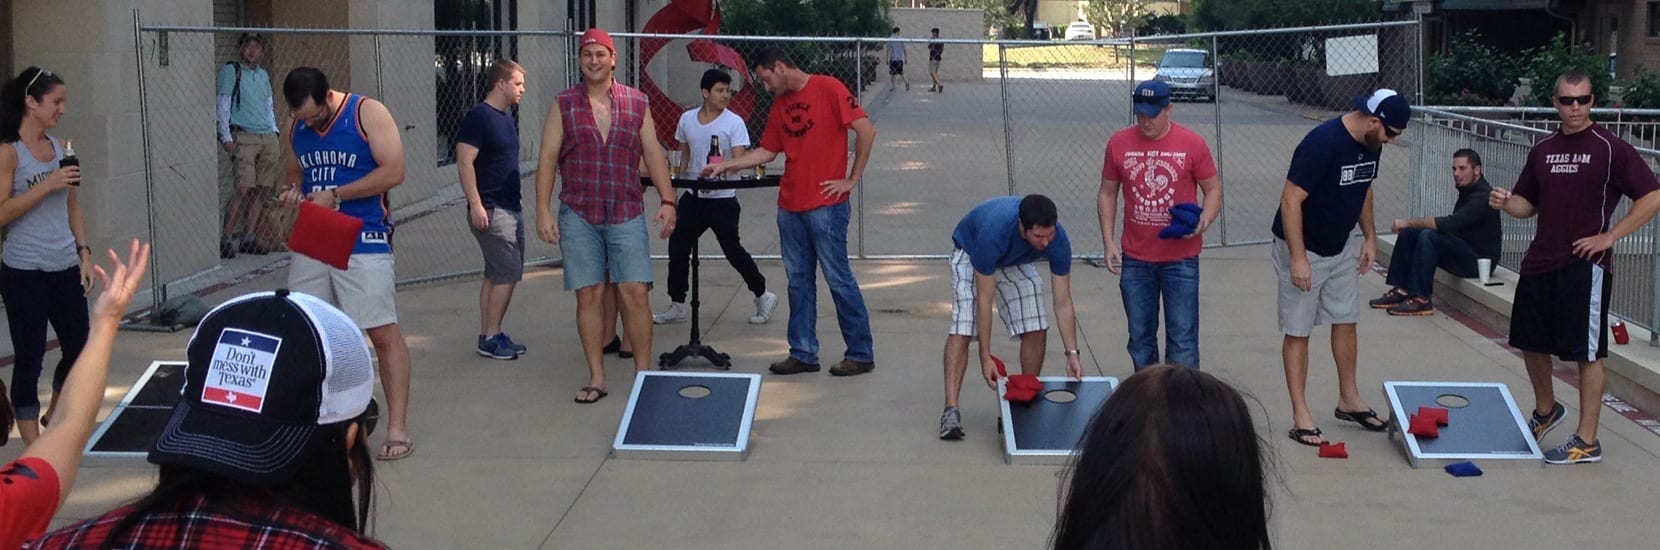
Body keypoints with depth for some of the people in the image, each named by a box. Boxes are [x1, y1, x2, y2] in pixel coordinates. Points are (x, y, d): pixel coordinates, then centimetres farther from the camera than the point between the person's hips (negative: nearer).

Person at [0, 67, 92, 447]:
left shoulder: (60, 147, 9)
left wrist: (84, 254, 8)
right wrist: (46, 185, -20)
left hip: (65, 268, 6)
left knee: (79, 349, 10)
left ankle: (55, 417, 36)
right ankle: (34, 446, 9)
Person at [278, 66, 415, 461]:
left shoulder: (368, 113, -7)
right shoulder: (298, 127, 11)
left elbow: (393, 171, -13)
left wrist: (336, 195, -15)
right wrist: (294, 189, 0)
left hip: (363, 243, -6)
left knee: (384, 333, -6)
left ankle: (397, 428, -1)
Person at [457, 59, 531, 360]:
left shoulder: (506, 117, 15)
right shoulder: (478, 116, -12)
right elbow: (464, 162, -17)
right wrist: (476, 205, -22)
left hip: (511, 208, 9)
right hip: (491, 210, -9)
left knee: (496, 275, 11)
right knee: (508, 273, -10)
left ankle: (488, 335, 17)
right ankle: (491, 338, -3)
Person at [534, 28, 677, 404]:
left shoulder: (636, 103, 7)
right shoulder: (564, 105, 5)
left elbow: (653, 154, 8)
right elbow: (547, 160, 3)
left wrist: (667, 200, -3)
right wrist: (543, 211, -4)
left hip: (627, 214, 0)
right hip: (578, 215, 0)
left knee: (634, 293, -4)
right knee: (589, 295, 2)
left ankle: (643, 373, 6)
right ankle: (596, 379, 11)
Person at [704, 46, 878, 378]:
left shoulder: (828, 89, -7)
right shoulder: (779, 104, 16)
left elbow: (866, 130, -12)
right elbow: (767, 151, 20)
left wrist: (852, 179, -10)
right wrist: (726, 166, 11)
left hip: (826, 204, -7)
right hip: (790, 206, 7)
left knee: (839, 279, -2)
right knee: (799, 281, 9)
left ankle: (861, 354, 6)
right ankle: (803, 354, 16)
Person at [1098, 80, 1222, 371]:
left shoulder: (1192, 144, -6)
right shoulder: (1119, 143, 0)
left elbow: (1213, 189, 2)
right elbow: (1107, 193, 9)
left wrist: (1204, 221, -18)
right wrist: (1108, 241, 1)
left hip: (1181, 258, -2)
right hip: (1135, 259, 3)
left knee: (1182, 339, -1)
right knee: (1140, 338, 12)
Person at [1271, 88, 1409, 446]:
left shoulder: (1371, 144, -3)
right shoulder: (1322, 143, -28)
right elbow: (1291, 201, -27)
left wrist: (1369, 236, 10)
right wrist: (1298, 259, -27)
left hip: (1341, 248, 8)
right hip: (1303, 250, -8)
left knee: (1346, 321, 14)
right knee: (1298, 332, 1)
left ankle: (1349, 401, 29)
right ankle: (1300, 416, 7)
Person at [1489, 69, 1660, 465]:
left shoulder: (1610, 148, -8)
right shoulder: (1542, 150, 10)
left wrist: (1610, 236, -14)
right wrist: (1505, 203, -4)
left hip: (1586, 266, -6)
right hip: (1540, 263, 6)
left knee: (1587, 353, -1)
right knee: (1530, 342, 15)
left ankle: (1587, 442, 6)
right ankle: (1546, 411, 39)